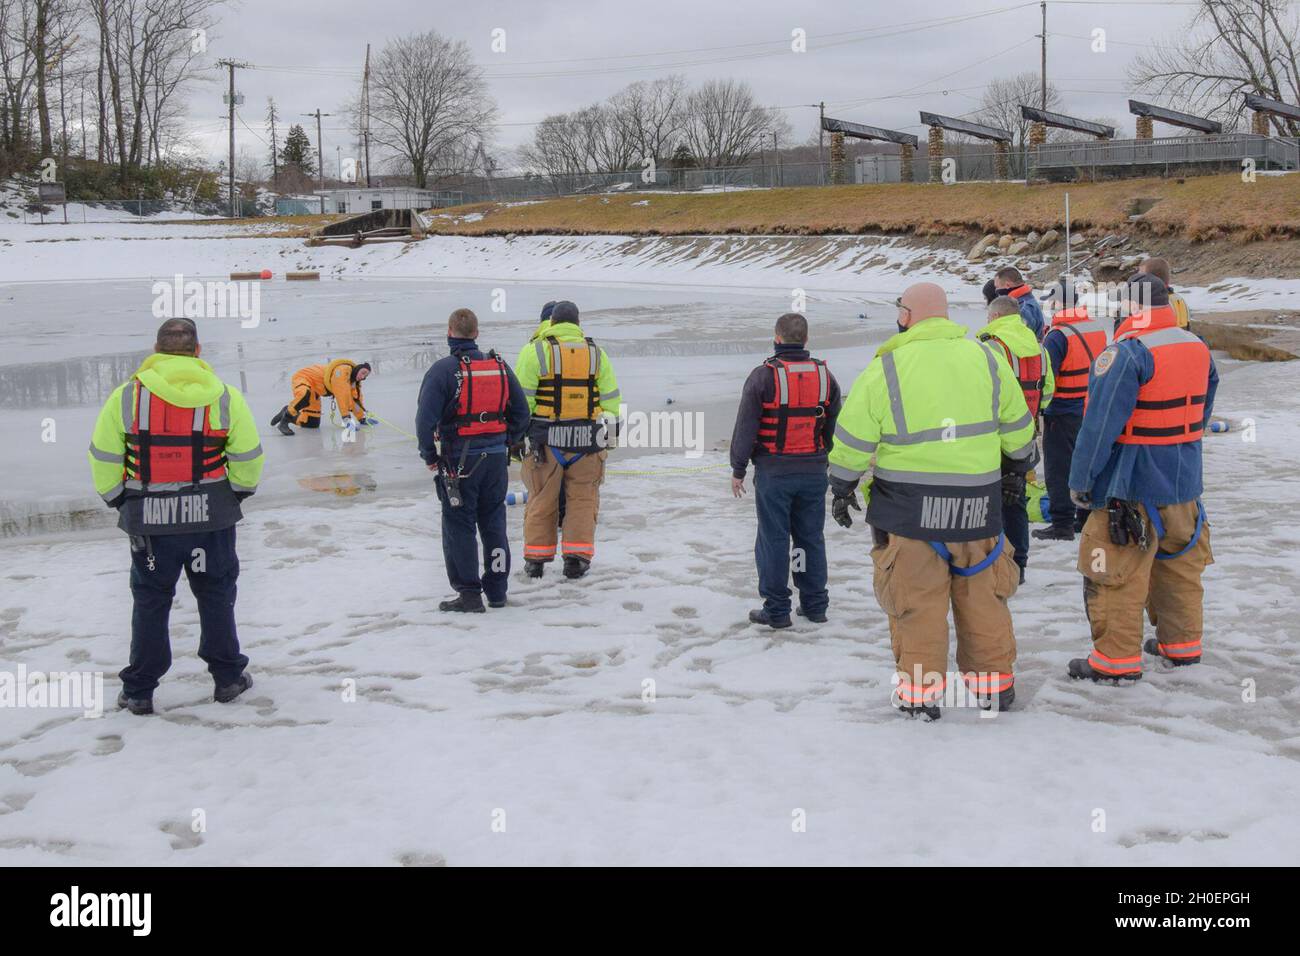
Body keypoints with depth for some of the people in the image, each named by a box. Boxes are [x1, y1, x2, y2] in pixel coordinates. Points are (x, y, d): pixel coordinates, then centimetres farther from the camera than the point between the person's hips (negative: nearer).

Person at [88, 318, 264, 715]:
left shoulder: (127, 396, -5)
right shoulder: (224, 397, -4)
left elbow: (103, 457, -3)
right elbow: (248, 457, -1)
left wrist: (115, 497, 13)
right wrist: (240, 490, 17)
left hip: (148, 518, 0)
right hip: (211, 516, 0)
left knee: (150, 600, 13)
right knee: (216, 595, 17)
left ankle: (139, 691, 19)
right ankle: (227, 677, 25)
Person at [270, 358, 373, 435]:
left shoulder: (353, 380, 2)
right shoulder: (343, 370, -27)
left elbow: (356, 399, 10)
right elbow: (342, 396, -32)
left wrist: (362, 419, 8)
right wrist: (346, 418, -33)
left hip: (314, 391, 9)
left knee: (313, 423, 1)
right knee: (305, 396, -43)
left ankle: (288, 413, 26)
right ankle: (284, 422, -26)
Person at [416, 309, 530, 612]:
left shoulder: (443, 369, -12)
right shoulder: (500, 366, 5)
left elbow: (425, 417, -17)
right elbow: (522, 413, 8)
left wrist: (430, 456, -4)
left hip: (459, 459, -5)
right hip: (496, 458, 5)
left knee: (459, 527, 4)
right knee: (494, 523, 15)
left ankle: (469, 594, 6)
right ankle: (497, 590, 22)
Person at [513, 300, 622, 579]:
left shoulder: (535, 351, -4)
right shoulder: (597, 353, 5)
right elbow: (611, 401, 6)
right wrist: (607, 434, 16)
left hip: (545, 439, -1)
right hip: (586, 441, 1)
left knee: (541, 499, 11)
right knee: (582, 499, 11)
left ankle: (536, 559, 16)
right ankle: (577, 558, 7)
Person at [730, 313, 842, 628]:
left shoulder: (763, 376, -11)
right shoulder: (825, 376, 4)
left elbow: (745, 428, -9)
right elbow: (835, 427, 10)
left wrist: (738, 470, 0)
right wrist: (828, 462, 21)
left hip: (773, 472, -4)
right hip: (814, 472, 4)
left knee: (774, 539, 3)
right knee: (811, 537, 14)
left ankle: (776, 610, 7)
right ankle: (815, 605, 21)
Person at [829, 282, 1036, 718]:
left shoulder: (884, 369, -7)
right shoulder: (986, 359, 2)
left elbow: (853, 440, -4)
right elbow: (1017, 429, 11)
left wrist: (842, 488, 10)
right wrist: (1022, 461, 31)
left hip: (907, 506, -3)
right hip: (976, 504, 3)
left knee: (916, 600, 6)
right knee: (982, 594, 15)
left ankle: (919, 690, 12)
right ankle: (993, 682, 24)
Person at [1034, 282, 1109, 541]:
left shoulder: (1057, 336, -19)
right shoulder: (1098, 329, 4)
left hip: (1063, 414, -7)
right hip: (1092, 410, 7)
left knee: (1059, 469, 0)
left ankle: (1062, 524, 2)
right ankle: (1088, 518, 26)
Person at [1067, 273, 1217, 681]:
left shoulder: (1128, 352, -19)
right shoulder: (1197, 348, 6)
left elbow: (1101, 423, -20)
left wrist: (1080, 480, -13)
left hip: (1132, 483, -8)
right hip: (1184, 480, 8)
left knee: (1119, 574, 0)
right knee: (1181, 563, 20)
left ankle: (1117, 659, 4)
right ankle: (1182, 644, 32)